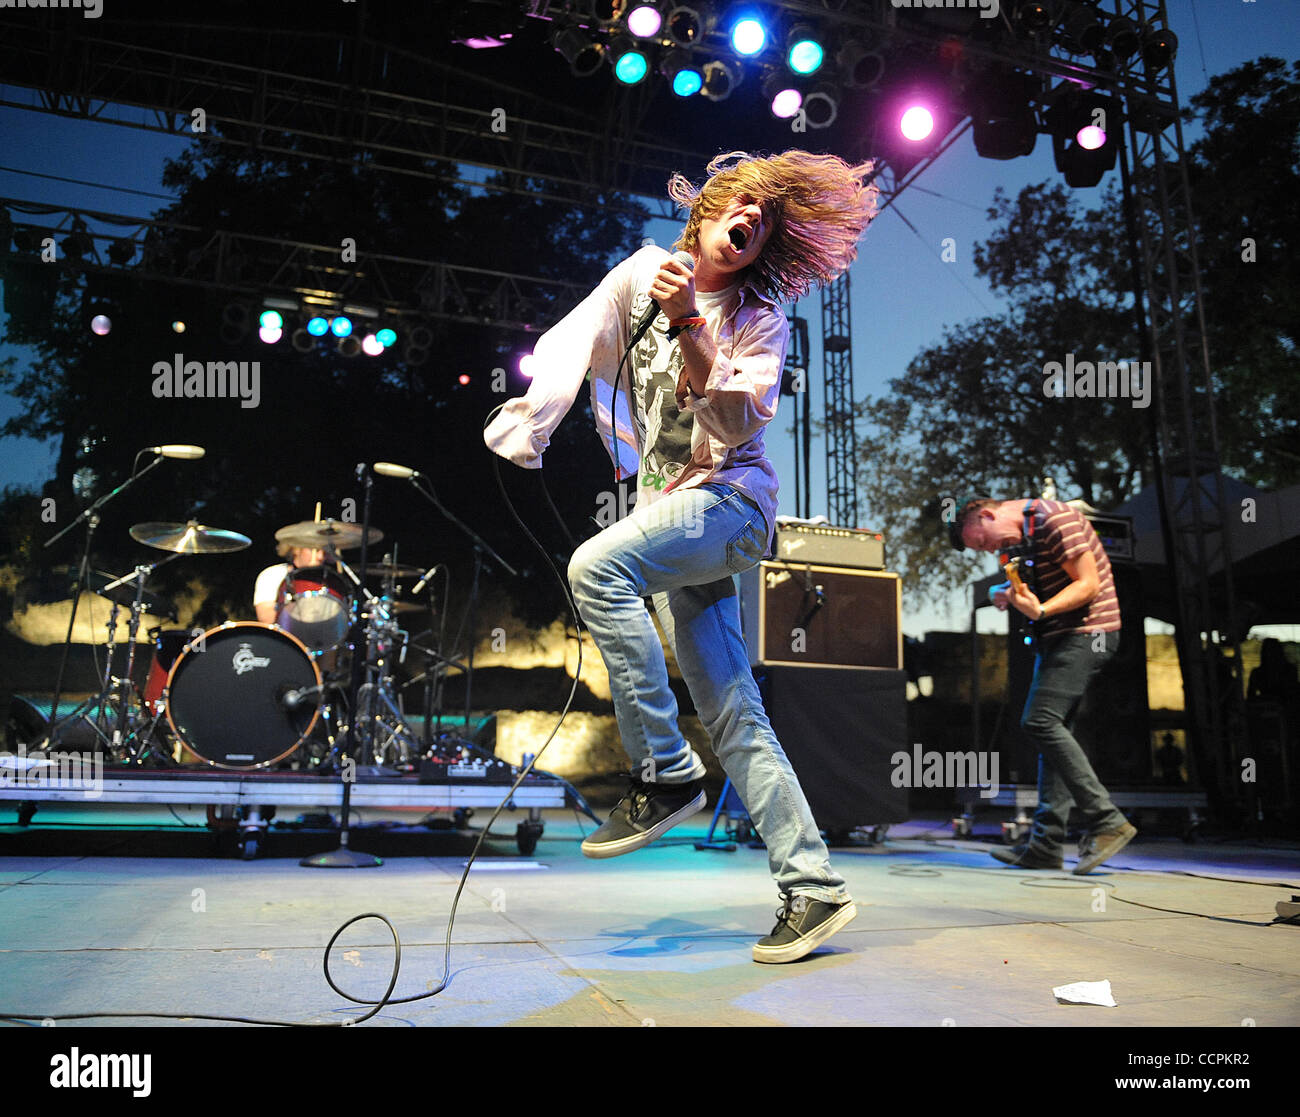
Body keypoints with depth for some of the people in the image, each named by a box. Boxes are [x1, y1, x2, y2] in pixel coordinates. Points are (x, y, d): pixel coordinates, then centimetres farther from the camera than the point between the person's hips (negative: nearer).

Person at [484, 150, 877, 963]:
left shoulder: (763, 320, 2)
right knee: (734, 717, -1)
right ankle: (814, 889, 5)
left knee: (596, 565, -31)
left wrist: (687, 324, -21)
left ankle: (666, 774, -20)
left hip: (729, 500, -5)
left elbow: (734, 421, -13)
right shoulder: (645, 273, 13)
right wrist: (524, 434, -4)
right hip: (669, 512, 5)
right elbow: (569, 347, 8)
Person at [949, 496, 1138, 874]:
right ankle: (1046, 844, 8)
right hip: (1057, 638, 10)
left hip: (1087, 632, -10)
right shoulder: (1015, 538, 14)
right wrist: (1005, 593, 1)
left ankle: (1106, 821, -16)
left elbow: (1089, 584, -19)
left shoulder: (1053, 519, -15)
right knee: (1053, 729, 6)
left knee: (1040, 721, -20)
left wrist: (1041, 610, -31)